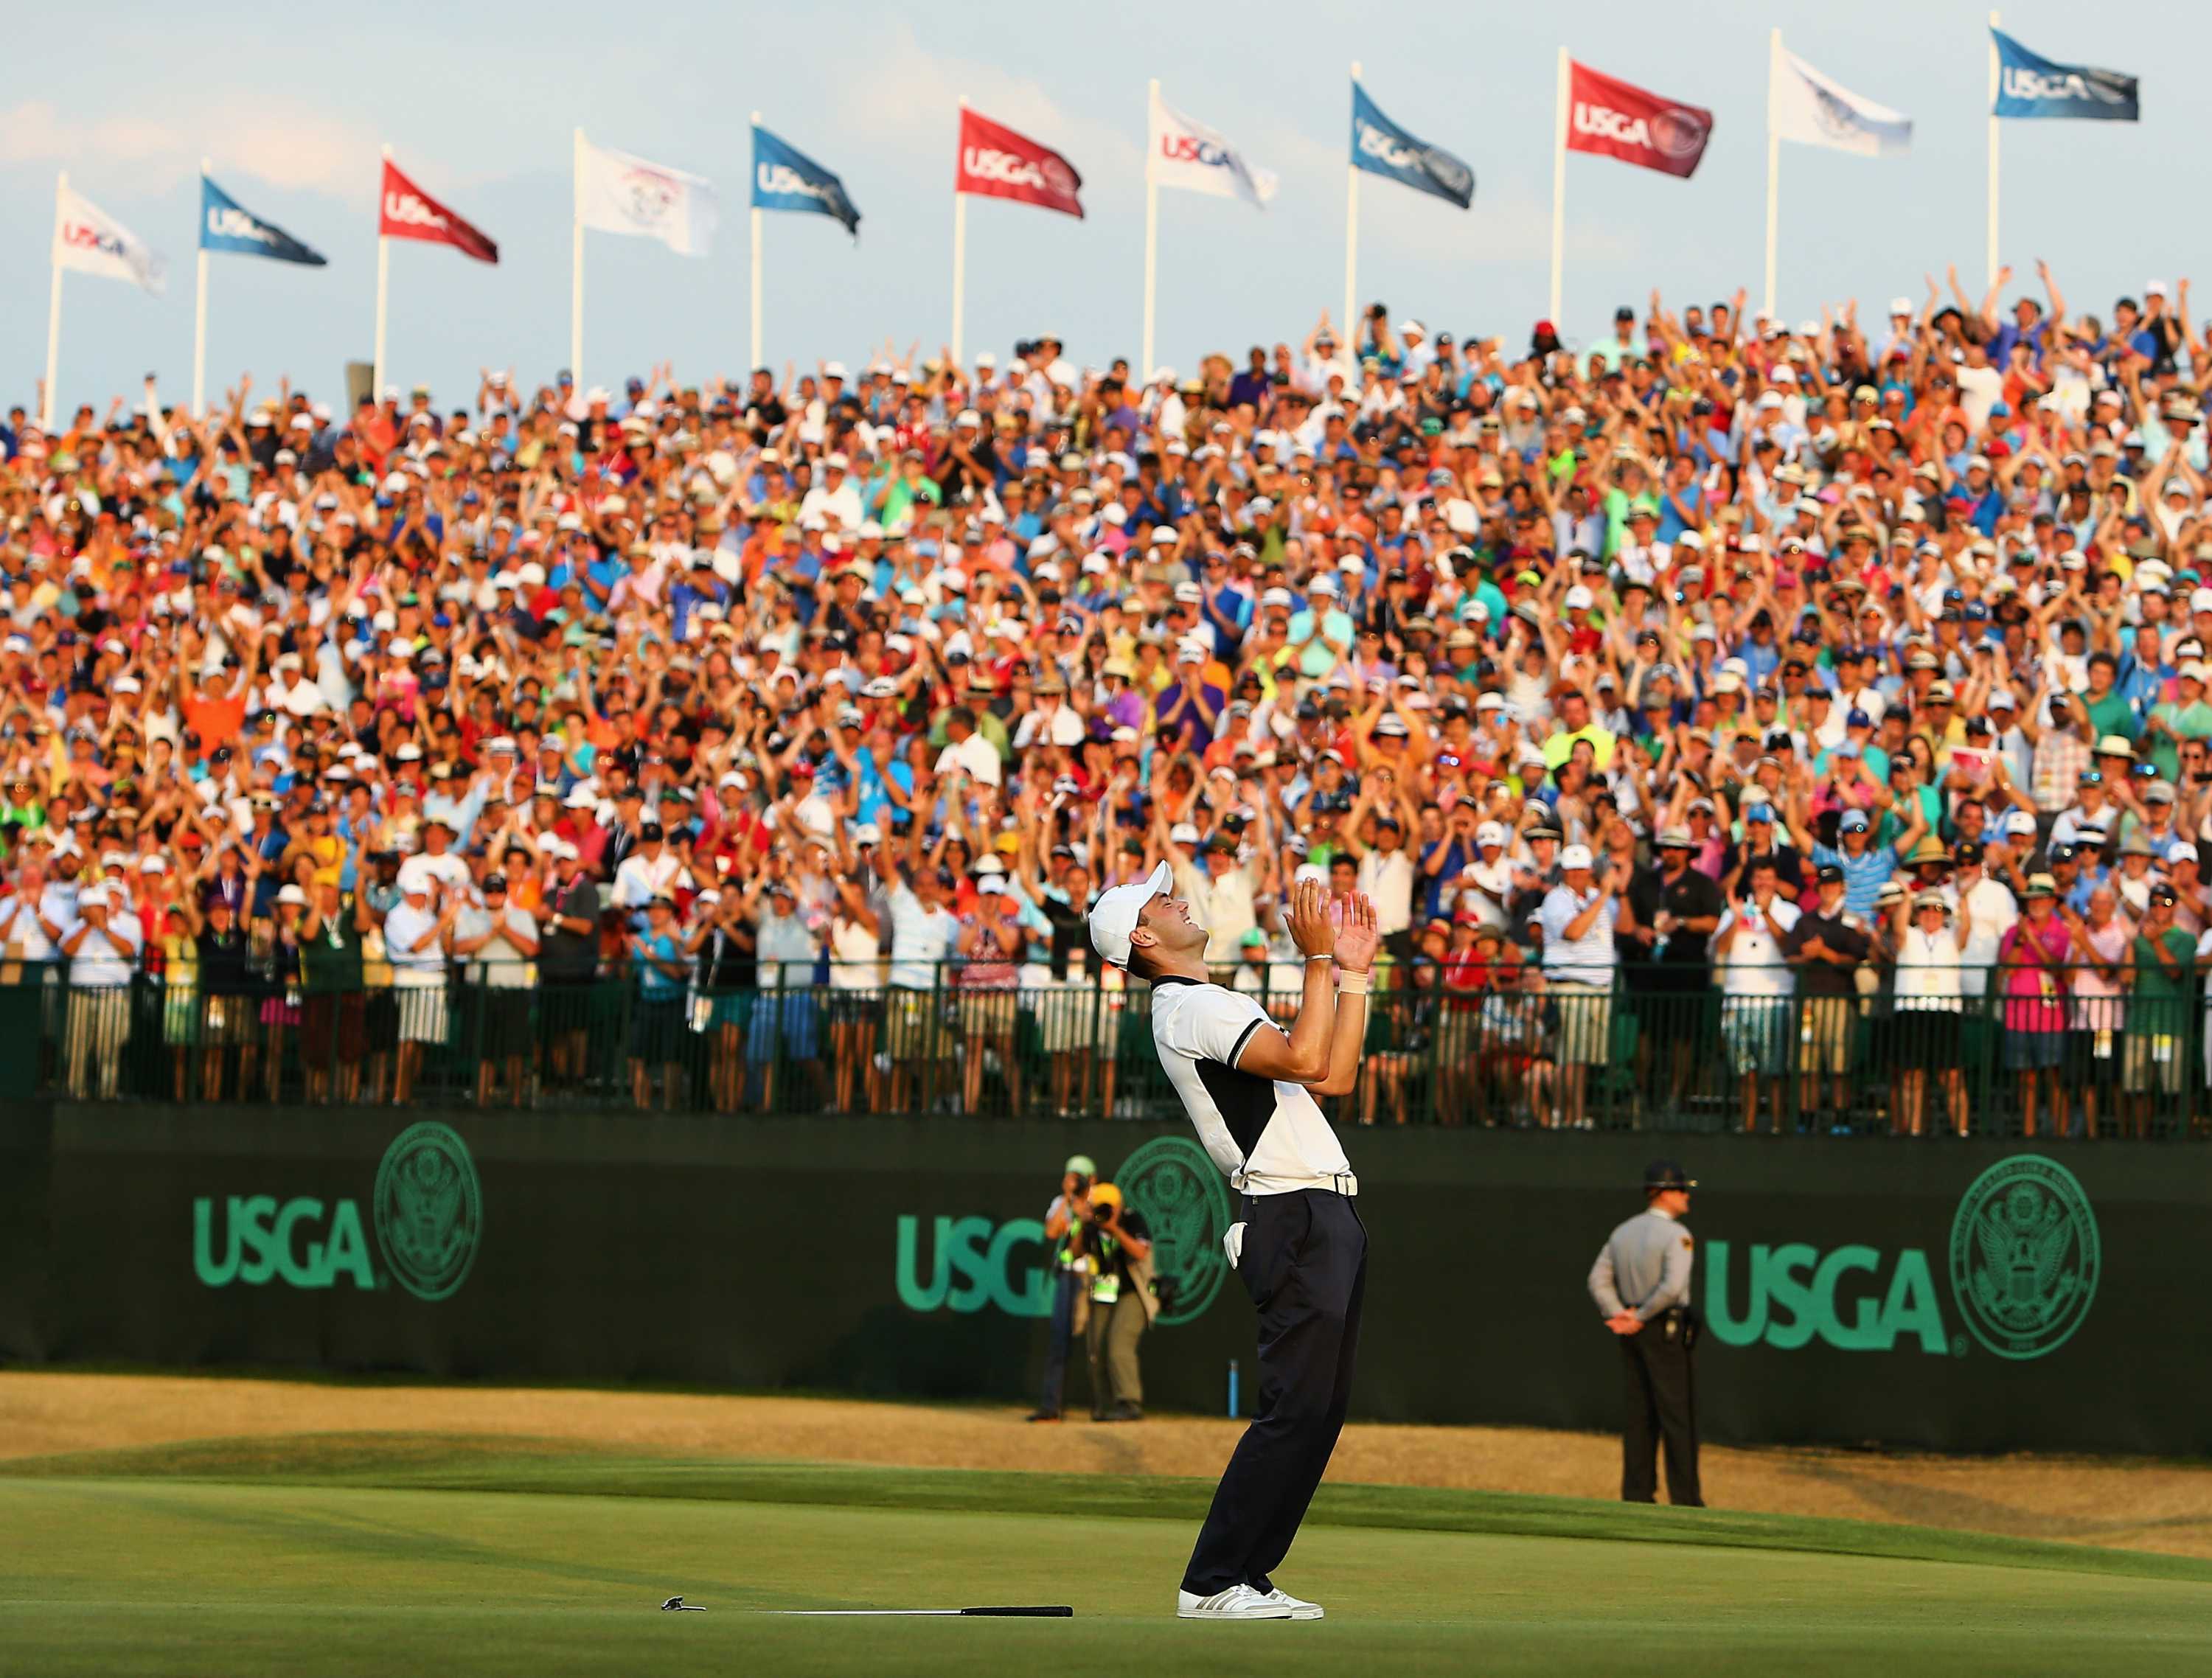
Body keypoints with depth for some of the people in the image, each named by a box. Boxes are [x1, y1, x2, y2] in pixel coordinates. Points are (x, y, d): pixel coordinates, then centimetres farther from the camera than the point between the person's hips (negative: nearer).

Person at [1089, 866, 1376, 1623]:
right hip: (1295, 1217, -10)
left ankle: (1247, 1573, 11)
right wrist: (1318, 959, -19)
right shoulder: (1189, 1008, -9)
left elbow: (1335, 1077, 21)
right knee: (1295, 1406, -14)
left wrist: (1354, 973, 18)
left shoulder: (1221, 1006, 24)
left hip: (1328, 1218, 10)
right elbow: (1305, 1061, -23)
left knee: (1321, 1407, 9)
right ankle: (1211, 1584, -12)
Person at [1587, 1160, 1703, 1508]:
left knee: (1640, 1417, 10)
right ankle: (1685, 1498, -3)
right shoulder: (1676, 1235, -12)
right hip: (1667, 1333, -7)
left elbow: (1599, 1280, 7)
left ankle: (1636, 1496, 10)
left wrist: (1619, 1315, -3)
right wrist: (1640, 1317, -13)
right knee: (1677, 1416, -3)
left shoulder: (1622, 1232, 11)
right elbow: (1673, 1286, -23)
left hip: (1632, 1335, 7)